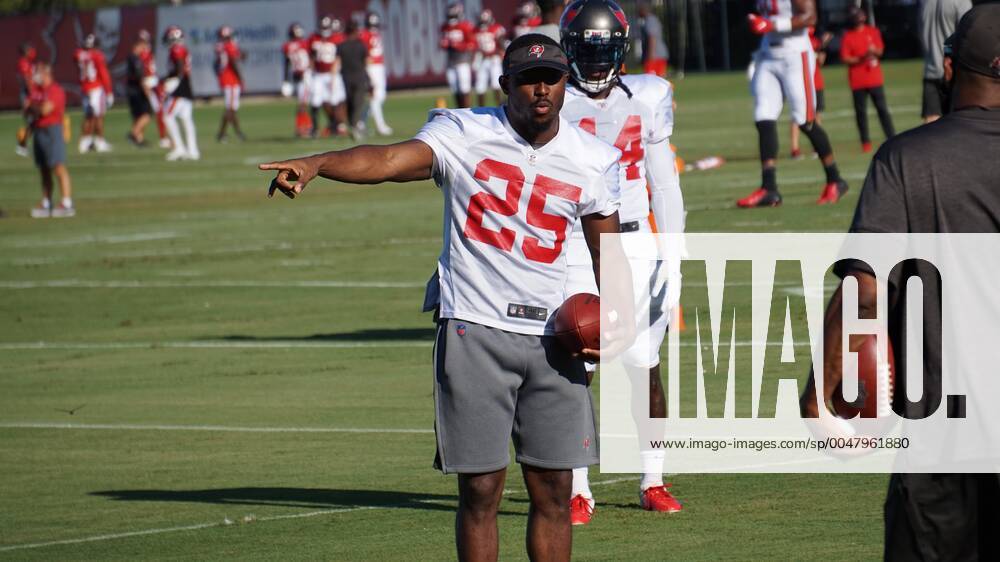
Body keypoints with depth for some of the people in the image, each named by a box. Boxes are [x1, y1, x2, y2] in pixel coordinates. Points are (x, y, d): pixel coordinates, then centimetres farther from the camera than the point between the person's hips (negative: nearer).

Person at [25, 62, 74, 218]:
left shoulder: (55, 90, -11)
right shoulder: (35, 91, 14)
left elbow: (46, 109, -20)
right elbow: (27, 110, 12)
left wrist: (33, 107, -1)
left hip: (52, 130, -9)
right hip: (38, 131, 9)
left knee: (59, 168, -13)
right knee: (44, 170, 11)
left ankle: (67, 204, -17)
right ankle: (46, 204, 16)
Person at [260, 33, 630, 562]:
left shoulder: (591, 160, 6)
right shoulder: (464, 133, -4)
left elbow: (608, 251, 13)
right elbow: (390, 160, -21)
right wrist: (315, 164, -40)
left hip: (552, 338, 3)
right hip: (474, 329, -3)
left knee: (553, 492, 5)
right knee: (480, 490, -1)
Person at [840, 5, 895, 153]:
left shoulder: (873, 31, 9)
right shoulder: (847, 36, 1)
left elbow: (880, 51, 5)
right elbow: (845, 58, -4)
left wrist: (874, 51, -18)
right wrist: (861, 59, -19)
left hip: (875, 78, 2)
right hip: (858, 81, -2)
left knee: (882, 108, 1)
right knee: (861, 112, -1)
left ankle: (892, 139, 1)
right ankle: (866, 143, 3)